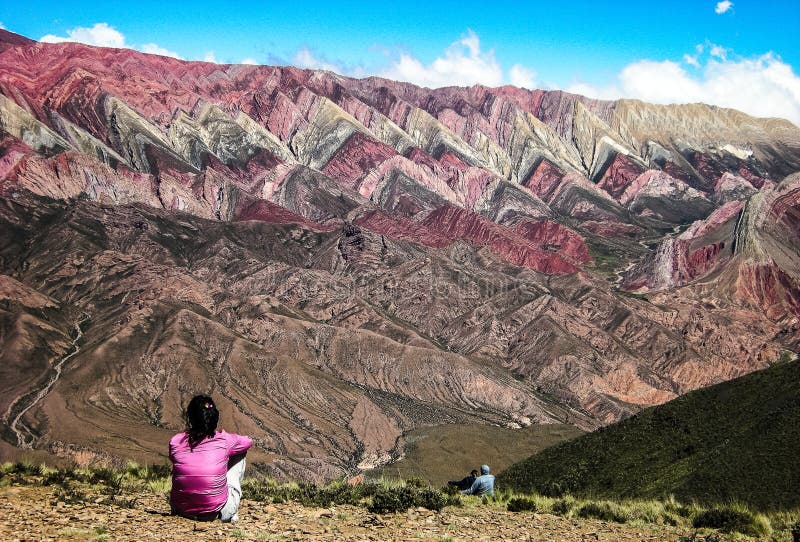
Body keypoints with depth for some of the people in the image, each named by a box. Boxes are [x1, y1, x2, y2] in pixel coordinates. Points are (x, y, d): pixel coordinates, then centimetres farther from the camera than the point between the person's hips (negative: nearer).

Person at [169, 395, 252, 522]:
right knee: (239, 454, 18)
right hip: (218, 511, -3)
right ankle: (232, 512, 21)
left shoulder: (175, 442, -4)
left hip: (182, 511, 3)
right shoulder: (224, 440, -8)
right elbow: (248, 442, 15)